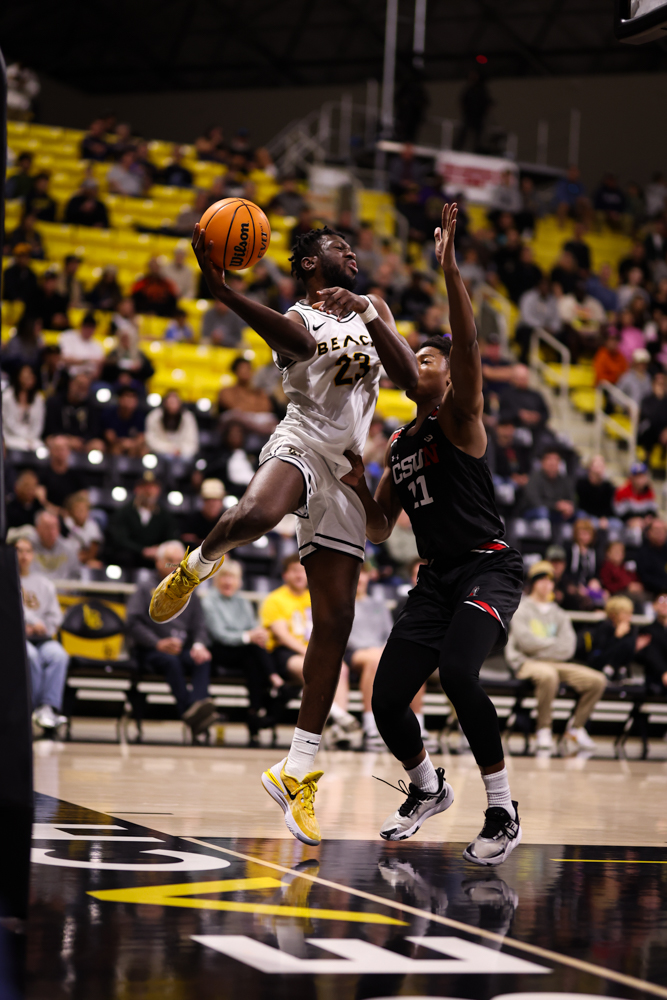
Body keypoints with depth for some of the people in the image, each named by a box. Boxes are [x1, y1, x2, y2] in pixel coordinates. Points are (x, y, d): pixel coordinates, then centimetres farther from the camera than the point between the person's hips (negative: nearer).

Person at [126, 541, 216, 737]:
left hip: (184, 651, 3)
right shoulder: (146, 590, 16)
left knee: (203, 660, -32)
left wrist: (199, 645, -13)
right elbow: (132, 624, 1)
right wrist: (158, 643, -16)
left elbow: (199, 627, 13)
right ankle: (189, 711, -56)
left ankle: (199, 703, -57)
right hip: (151, 652, -3)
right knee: (171, 660, -38)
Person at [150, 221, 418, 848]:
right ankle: (196, 567, -6)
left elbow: (408, 377, 5)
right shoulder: (297, 320, 5)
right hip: (300, 442, -5)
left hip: (342, 470, 5)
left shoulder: (372, 309, 22)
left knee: (335, 622, 0)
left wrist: (367, 313, -10)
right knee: (253, 514, -42)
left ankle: (297, 773, 4)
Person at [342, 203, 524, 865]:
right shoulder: (397, 445, 17)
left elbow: (468, 344, -19)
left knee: (457, 672, -30)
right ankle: (427, 789, 30)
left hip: (488, 568, -7)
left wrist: (448, 269, -29)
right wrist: (357, 485, 1)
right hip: (435, 579, 7)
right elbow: (380, 530, 20)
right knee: (386, 703, -1)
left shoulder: (460, 418, -1)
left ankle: (503, 814, -17)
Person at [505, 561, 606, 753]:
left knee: (597, 680, -13)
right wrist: (556, 643, 0)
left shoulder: (558, 614, 18)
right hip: (526, 663, -6)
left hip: (556, 664, 6)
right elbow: (526, 642, -11)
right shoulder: (521, 609, 4)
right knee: (548, 675, -41)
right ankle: (544, 730, -26)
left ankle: (576, 728, -2)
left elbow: (568, 649, 4)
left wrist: (541, 646, -10)